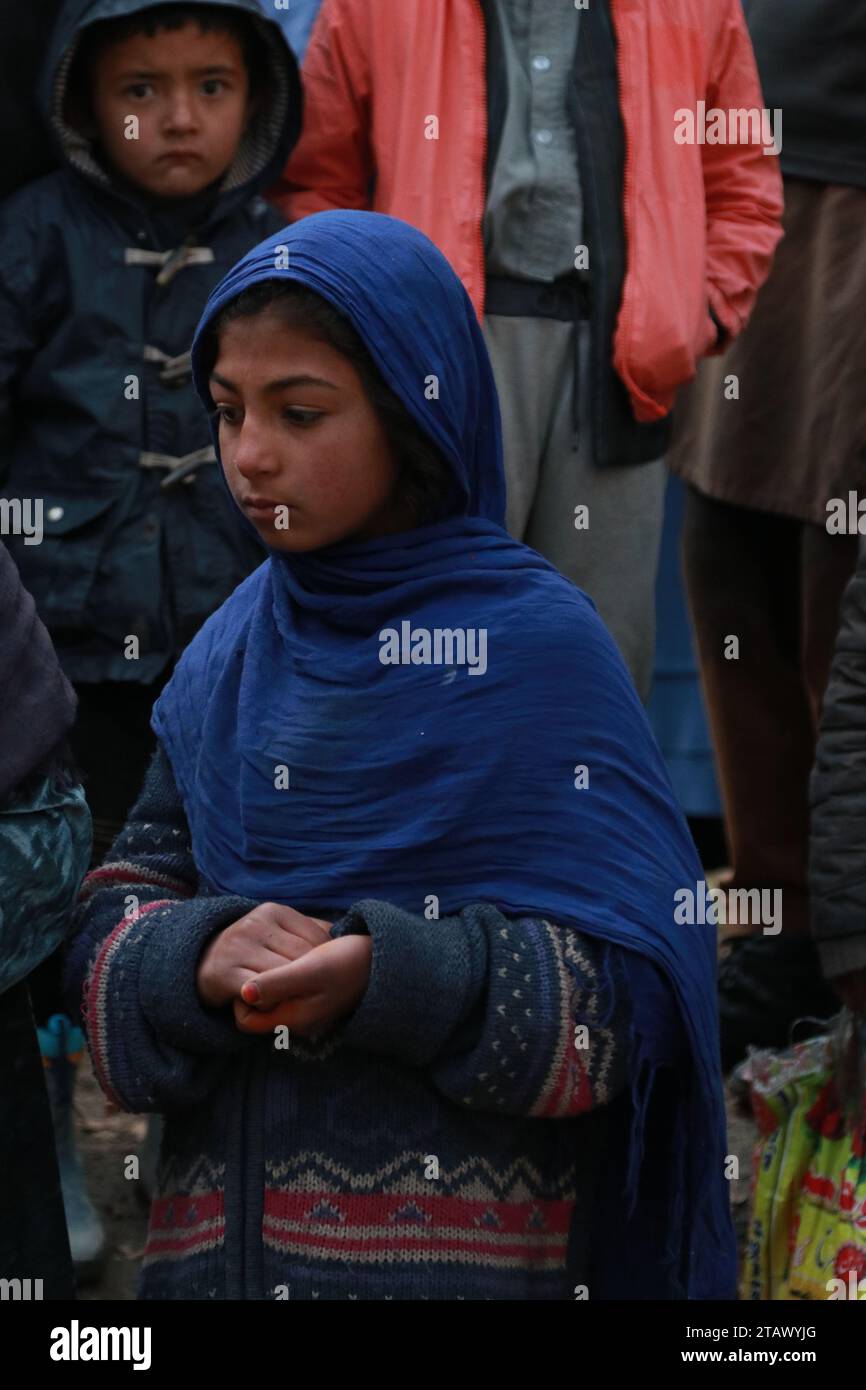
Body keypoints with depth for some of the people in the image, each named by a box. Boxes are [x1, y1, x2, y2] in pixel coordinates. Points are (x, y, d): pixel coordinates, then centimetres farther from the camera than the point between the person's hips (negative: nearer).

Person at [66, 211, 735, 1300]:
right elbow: (114, 918, 3)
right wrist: (202, 955, -18)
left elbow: (630, 989, -13)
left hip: (461, 1245, -4)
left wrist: (391, 976, -27)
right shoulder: (228, 654, 6)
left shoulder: (537, 641, -9)